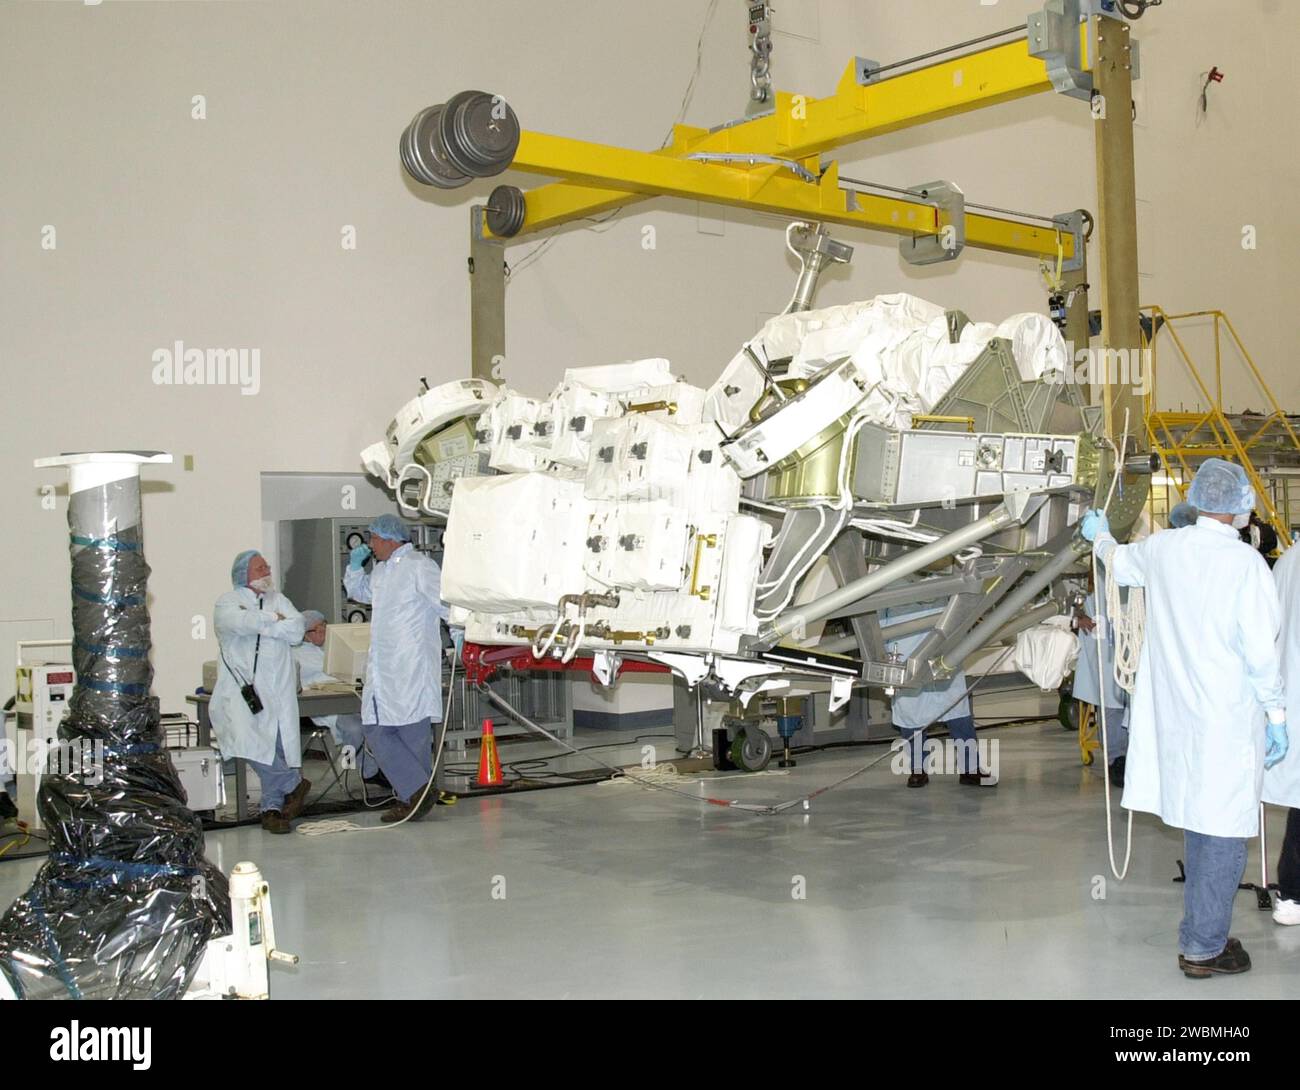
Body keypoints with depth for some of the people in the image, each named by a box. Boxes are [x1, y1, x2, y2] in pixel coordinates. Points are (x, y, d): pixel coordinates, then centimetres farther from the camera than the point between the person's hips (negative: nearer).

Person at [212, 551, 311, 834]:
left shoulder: (278, 600, 21)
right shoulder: (227, 602, 8)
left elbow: (296, 630, 4)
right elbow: (242, 623, -15)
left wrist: (259, 624, -3)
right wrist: (274, 618, 0)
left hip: (277, 687, 3)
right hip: (241, 686, -3)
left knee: (276, 744, -9)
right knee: (246, 737, -24)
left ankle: (272, 809, 3)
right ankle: (294, 784, -6)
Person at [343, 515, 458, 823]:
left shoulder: (419, 566, -9)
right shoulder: (381, 571, 18)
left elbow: (445, 599, -15)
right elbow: (358, 591, 35)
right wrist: (355, 564, 18)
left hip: (412, 667, -9)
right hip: (383, 668, 9)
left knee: (414, 734, -4)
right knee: (376, 731, 5)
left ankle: (417, 791, 4)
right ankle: (414, 794, 7)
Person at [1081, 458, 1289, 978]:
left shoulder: (1163, 549, 2)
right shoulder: (1246, 562, -15)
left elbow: (1120, 563, 26)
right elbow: (1260, 650, -15)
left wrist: (1100, 535, 48)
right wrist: (1276, 715, -3)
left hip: (1178, 714, 7)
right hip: (1228, 718, -6)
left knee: (1201, 824, 18)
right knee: (1222, 832, 2)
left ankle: (1203, 931, 28)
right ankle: (1203, 947, 7)